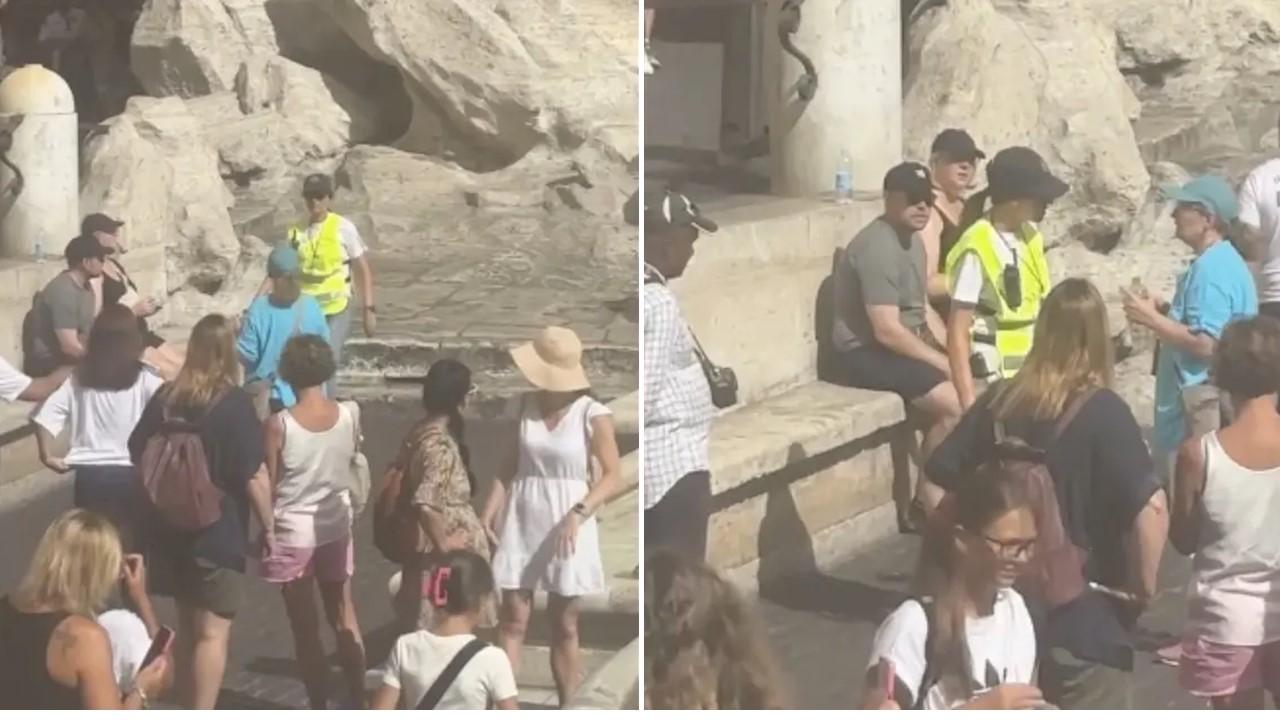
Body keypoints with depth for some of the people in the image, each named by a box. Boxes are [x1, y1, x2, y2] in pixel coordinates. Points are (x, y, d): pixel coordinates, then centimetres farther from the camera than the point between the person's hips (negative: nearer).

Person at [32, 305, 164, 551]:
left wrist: (47, 456, 3)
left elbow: (45, 415, -5)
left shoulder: (79, 379, 1)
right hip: (130, 474, -2)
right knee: (132, 548, 12)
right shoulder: (144, 380, -8)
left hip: (89, 474, 2)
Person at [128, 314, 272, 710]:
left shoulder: (165, 398, 2)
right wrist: (270, 528, -5)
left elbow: (138, 455, 11)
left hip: (171, 529, 6)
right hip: (218, 532, -6)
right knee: (213, 633, -1)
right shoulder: (234, 403, -14)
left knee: (186, 626, 19)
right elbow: (254, 477, -15)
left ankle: (187, 713, 28)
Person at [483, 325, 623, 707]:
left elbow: (612, 476, -11)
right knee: (513, 618, 0)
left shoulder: (593, 415, -12)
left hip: (566, 525, -3)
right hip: (522, 521, 3)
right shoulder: (528, 404, 1)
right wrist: (492, 506, 1)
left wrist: (577, 515, -23)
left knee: (564, 624, 7)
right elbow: (513, 459, 11)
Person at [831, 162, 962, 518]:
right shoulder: (878, 247, -22)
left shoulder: (911, 239, 10)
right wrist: (944, 363, -21)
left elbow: (923, 308, 18)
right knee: (954, 403, -22)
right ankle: (926, 502, -10)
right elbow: (887, 331, -26)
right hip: (867, 352, -10)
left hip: (903, 345, 10)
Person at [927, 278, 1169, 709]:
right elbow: (1151, 507, -27)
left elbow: (940, 480, 7)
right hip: (1086, 619, -5)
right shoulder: (1103, 413, -17)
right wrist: (1143, 585, -14)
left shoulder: (998, 403, -1)